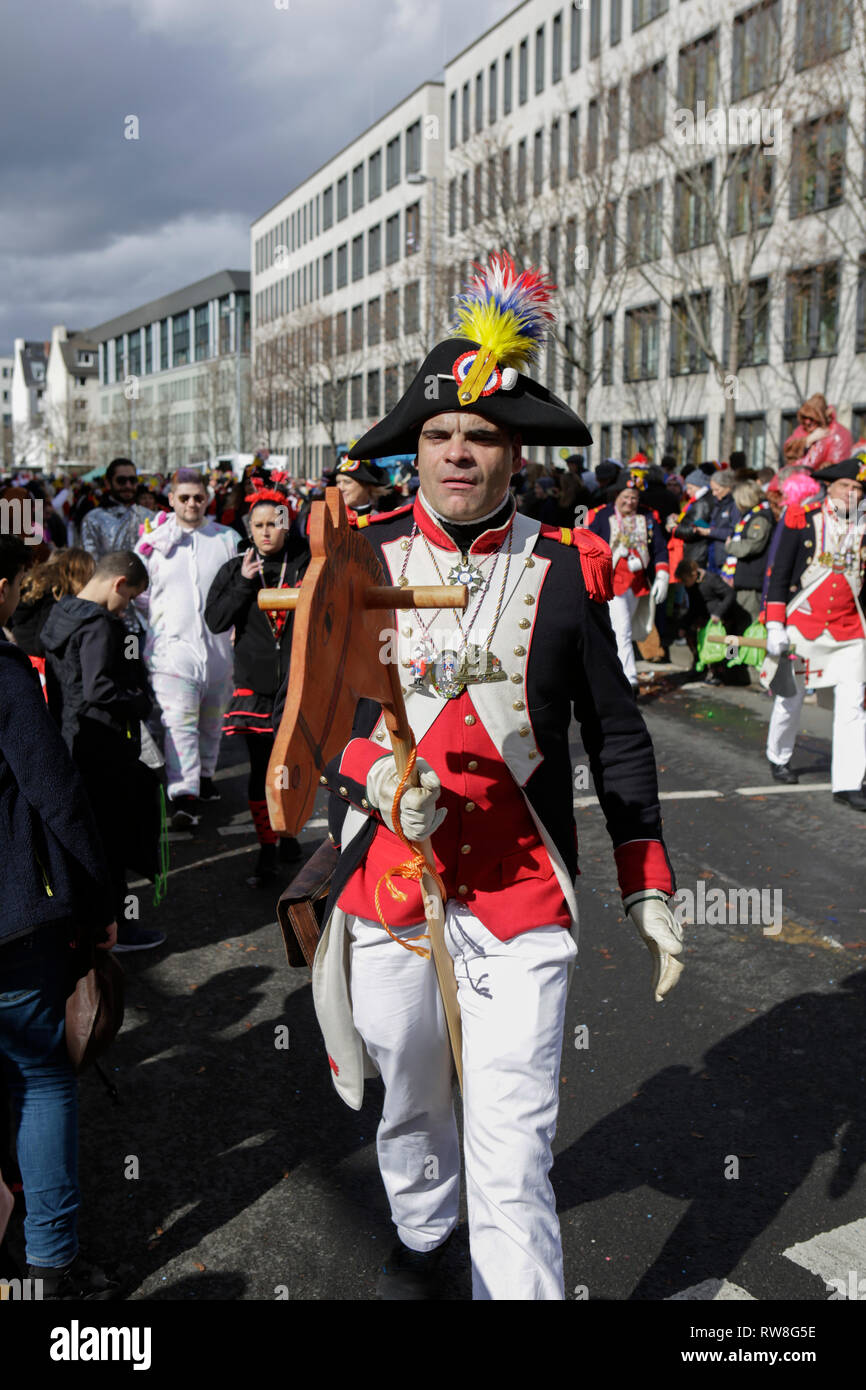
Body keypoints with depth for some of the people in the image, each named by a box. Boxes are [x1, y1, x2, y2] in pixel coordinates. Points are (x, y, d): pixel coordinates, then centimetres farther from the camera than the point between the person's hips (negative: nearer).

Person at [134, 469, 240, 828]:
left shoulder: (228, 539, 6)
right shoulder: (154, 541, 5)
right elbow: (139, 594, 12)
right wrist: (163, 623, 6)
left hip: (219, 645, 2)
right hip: (173, 644, -2)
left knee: (212, 718, 16)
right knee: (179, 721, -14)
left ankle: (204, 776, 35)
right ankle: (183, 796, -19)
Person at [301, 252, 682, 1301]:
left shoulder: (565, 572, -2)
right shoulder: (359, 560, -1)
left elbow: (616, 735, 4)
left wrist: (646, 887, 5)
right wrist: (370, 777, -20)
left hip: (522, 897, -2)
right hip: (385, 883, 2)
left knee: (514, 1140, -4)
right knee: (410, 1100, 22)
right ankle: (418, 1235, 51)